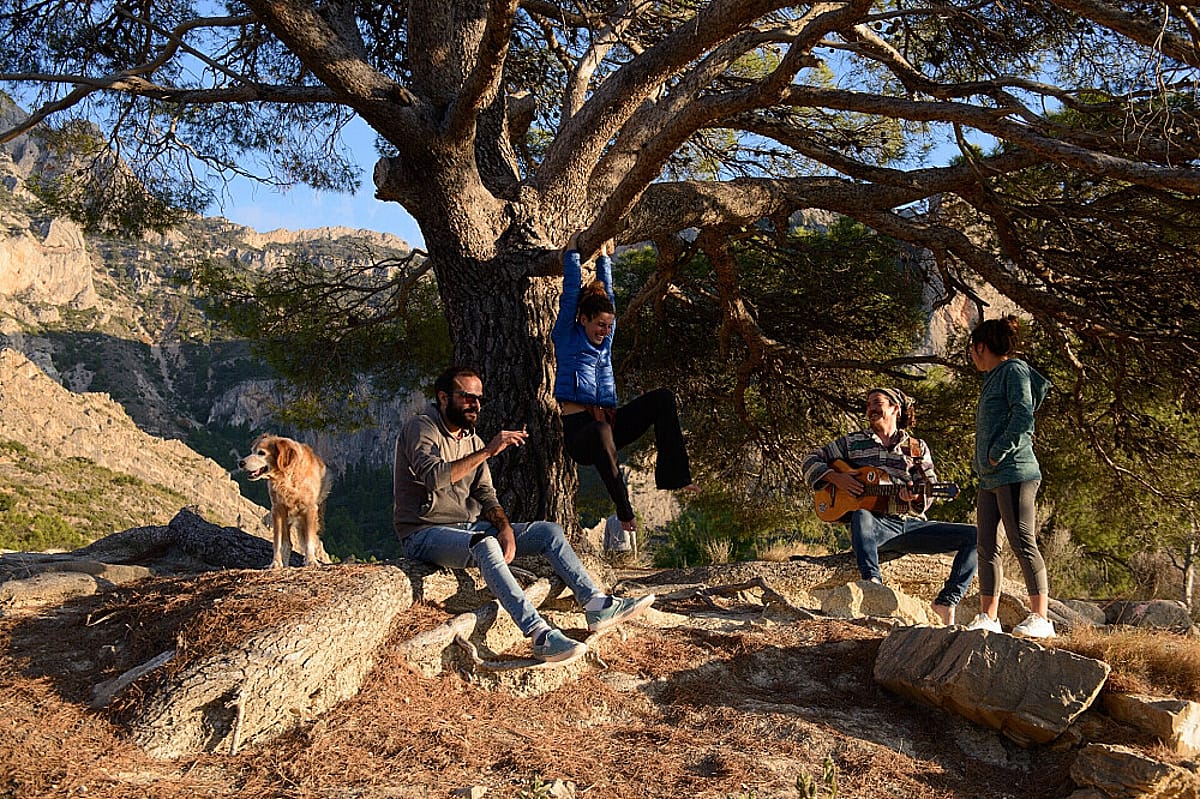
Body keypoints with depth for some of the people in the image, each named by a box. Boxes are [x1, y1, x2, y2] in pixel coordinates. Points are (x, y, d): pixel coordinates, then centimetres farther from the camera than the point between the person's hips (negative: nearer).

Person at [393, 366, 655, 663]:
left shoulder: (472, 440, 16)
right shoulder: (420, 428, -8)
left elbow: (485, 494, 10)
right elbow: (434, 476, -28)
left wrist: (505, 528, -10)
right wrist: (487, 451, -31)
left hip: (469, 527, 8)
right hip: (426, 534, -8)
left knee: (548, 531, -4)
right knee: (485, 545, -38)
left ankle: (598, 606, -8)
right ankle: (540, 635, -46)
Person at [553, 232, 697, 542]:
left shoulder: (605, 341, 20)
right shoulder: (567, 337, 6)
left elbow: (607, 293, 25)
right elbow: (571, 293, 3)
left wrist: (605, 258, 29)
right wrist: (572, 252, 10)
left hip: (610, 422, 6)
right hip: (579, 430, -6)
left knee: (662, 397, -14)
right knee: (601, 430, -44)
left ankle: (672, 477, -22)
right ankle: (625, 514, -42)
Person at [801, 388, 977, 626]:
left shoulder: (917, 448, 18)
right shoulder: (853, 442, 16)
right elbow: (811, 462, 13)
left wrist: (916, 496, -14)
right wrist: (836, 478, -6)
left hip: (912, 525, 3)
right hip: (876, 525, -2)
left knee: (975, 536, -14)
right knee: (861, 516, -40)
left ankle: (946, 602, -14)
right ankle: (872, 581, -50)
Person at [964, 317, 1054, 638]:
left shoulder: (1014, 370, -4)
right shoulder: (993, 378, 23)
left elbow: (1024, 415, -18)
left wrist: (998, 453, -16)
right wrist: (986, 465, 14)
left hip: (1014, 473, -10)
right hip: (990, 478, 10)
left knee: (1023, 544, -10)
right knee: (986, 547, 7)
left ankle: (1041, 619, -8)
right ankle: (988, 618, 9)